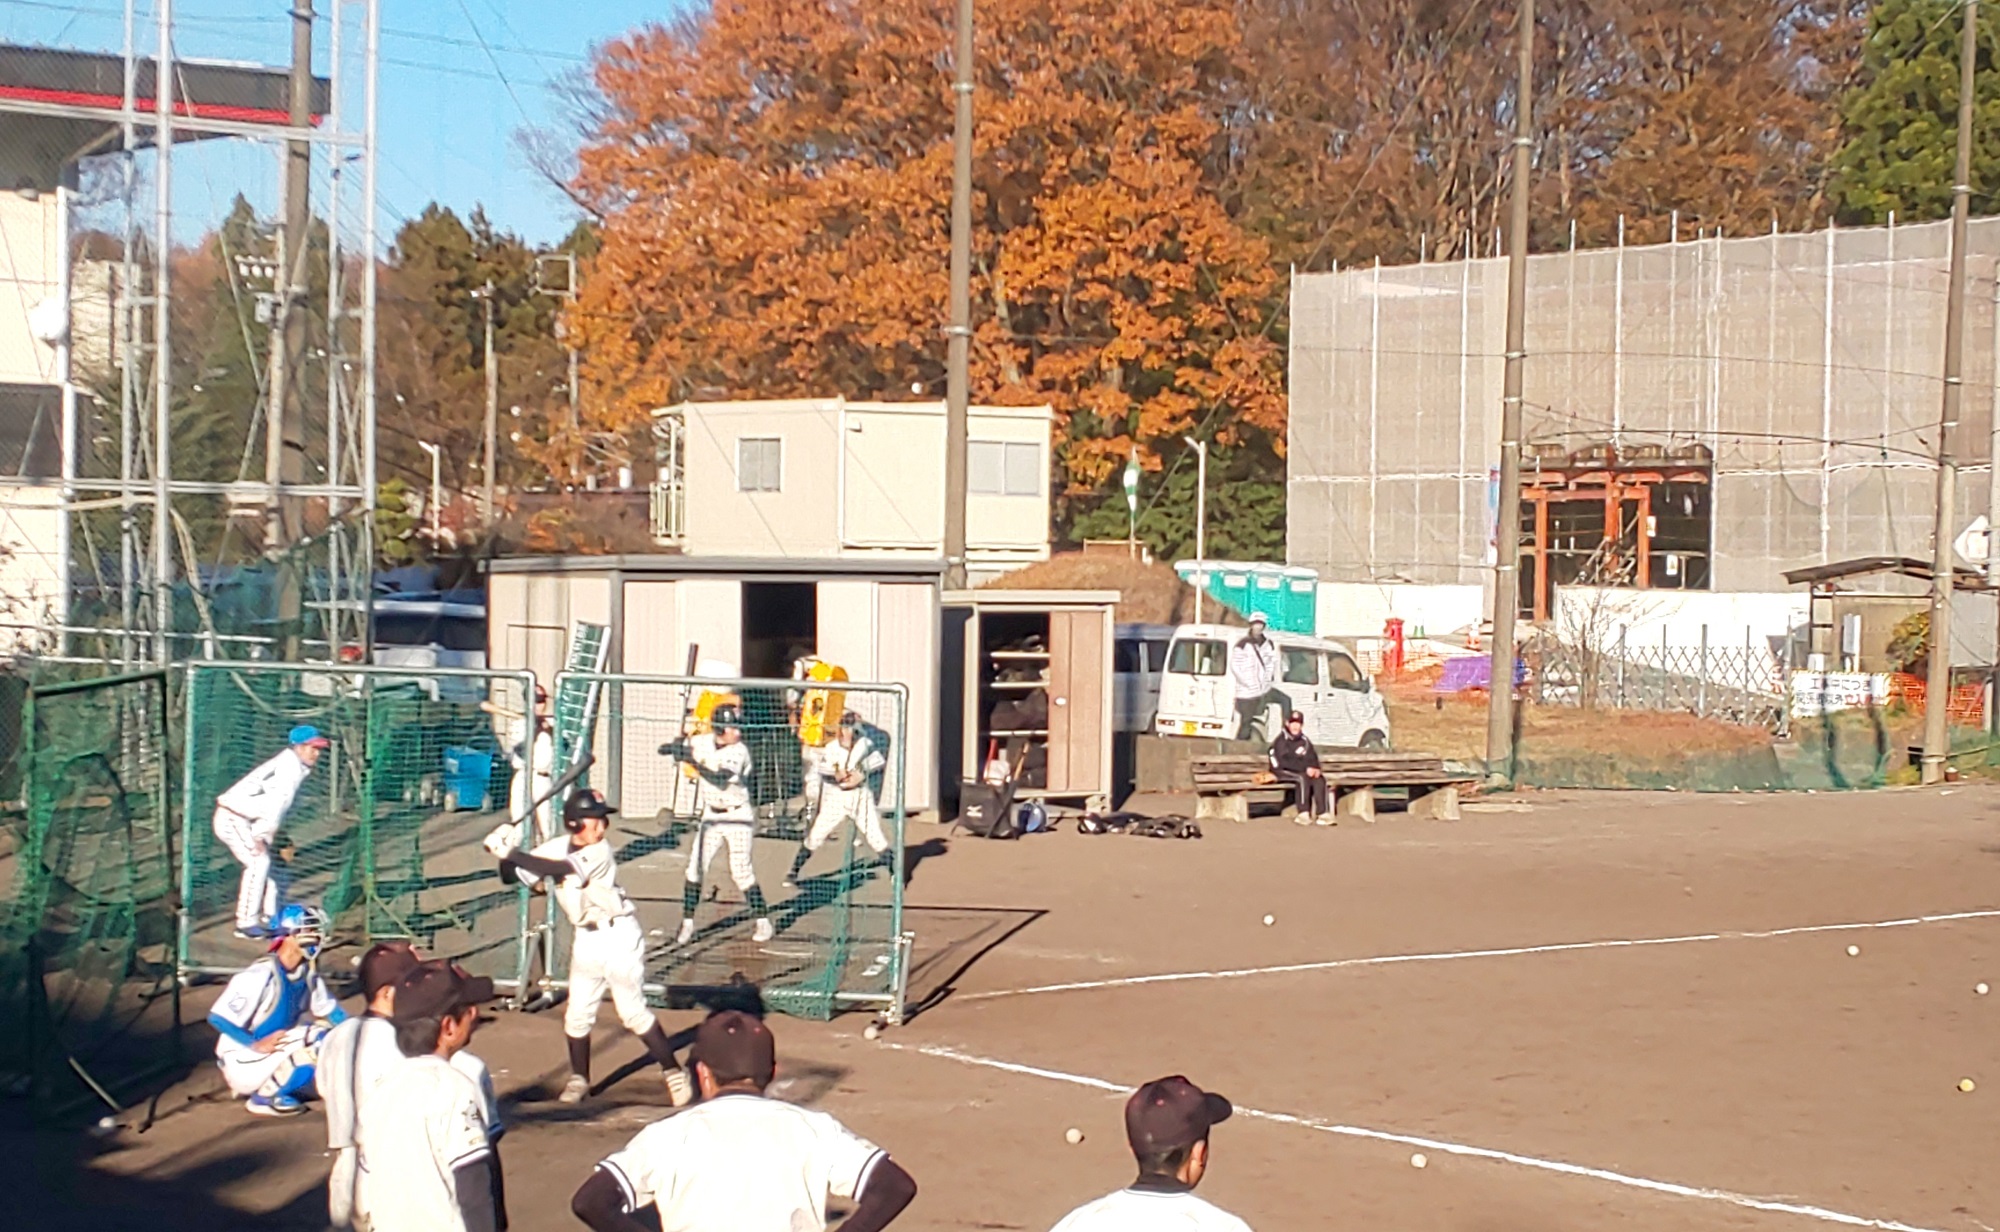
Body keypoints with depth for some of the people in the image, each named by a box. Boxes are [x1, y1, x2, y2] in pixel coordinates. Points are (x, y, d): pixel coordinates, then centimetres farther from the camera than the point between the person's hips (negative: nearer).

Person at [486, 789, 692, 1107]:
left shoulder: (599, 852, -20)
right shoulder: (556, 848, -2)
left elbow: (560, 869, -34)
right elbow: (515, 875, -1)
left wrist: (512, 854, -35)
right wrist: (504, 856, -23)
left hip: (618, 935, -6)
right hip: (586, 940, 6)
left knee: (633, 1010, -6)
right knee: (577, 1013, 6)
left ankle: (673, 1072, 3)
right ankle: (579, 1079, 22)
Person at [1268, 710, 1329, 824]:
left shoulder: (1304, 741, 10)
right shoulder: (1281, 741, -12)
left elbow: (1312, 757, 7)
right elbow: (1285, 761, -21)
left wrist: (1315, 768, -16)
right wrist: (1305, 768, -26)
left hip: (1302, 771, 6)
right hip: (1282, 772, -6)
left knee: (1319, 778, -20)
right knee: (1302, 778, -34)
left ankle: (1322, 813, -27)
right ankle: (1304, 814, -37)